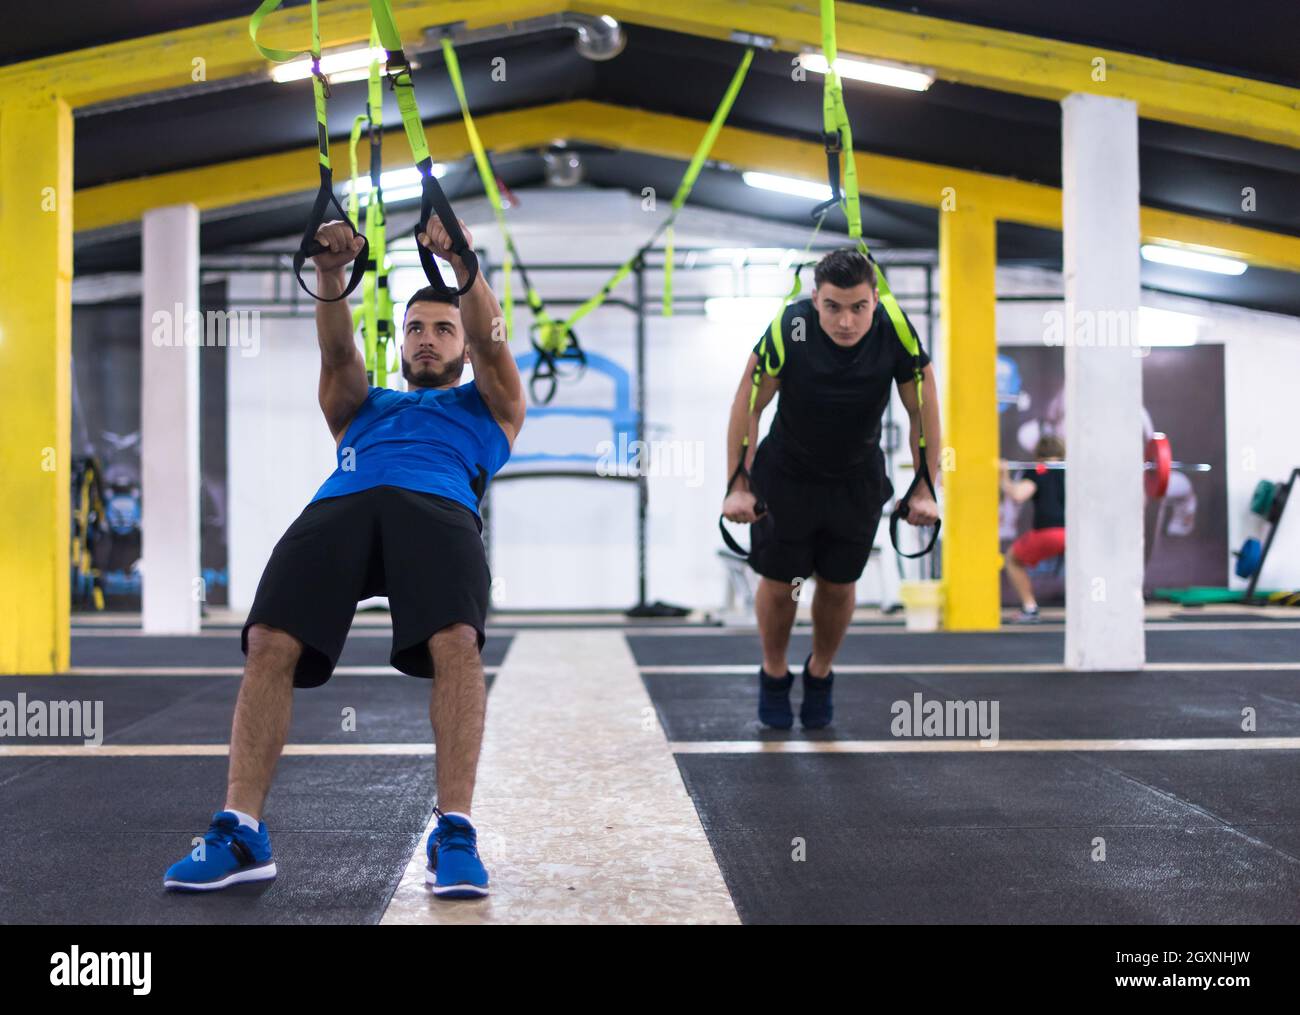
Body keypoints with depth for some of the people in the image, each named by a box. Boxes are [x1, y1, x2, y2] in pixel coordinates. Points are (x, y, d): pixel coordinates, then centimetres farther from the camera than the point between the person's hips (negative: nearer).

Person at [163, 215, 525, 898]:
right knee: (269, 643, -25)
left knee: (456, 641, -34)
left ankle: (454, 831, -29)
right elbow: (337, 354, 20)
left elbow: (488, 342, 15)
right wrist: (330, 273, 1)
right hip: (339, 506, 2)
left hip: (437, 506, -2)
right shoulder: (362, 405, 40)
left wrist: (460, 263, -3)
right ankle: (240, 831, -23)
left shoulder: (489, 403, 35)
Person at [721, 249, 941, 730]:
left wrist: (924, 491, -11)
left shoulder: (895, 334, -25)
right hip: (787, 474, -1)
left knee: (838, 585, 11)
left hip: (858, 479, 1)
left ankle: (819, 674, 38)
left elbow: (923, 411, -11)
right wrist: (738, 486, -16)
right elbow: (748, 406, -17)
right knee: (779, 583, 7)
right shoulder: (790, 328, -30)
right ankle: (774, 675, 34)